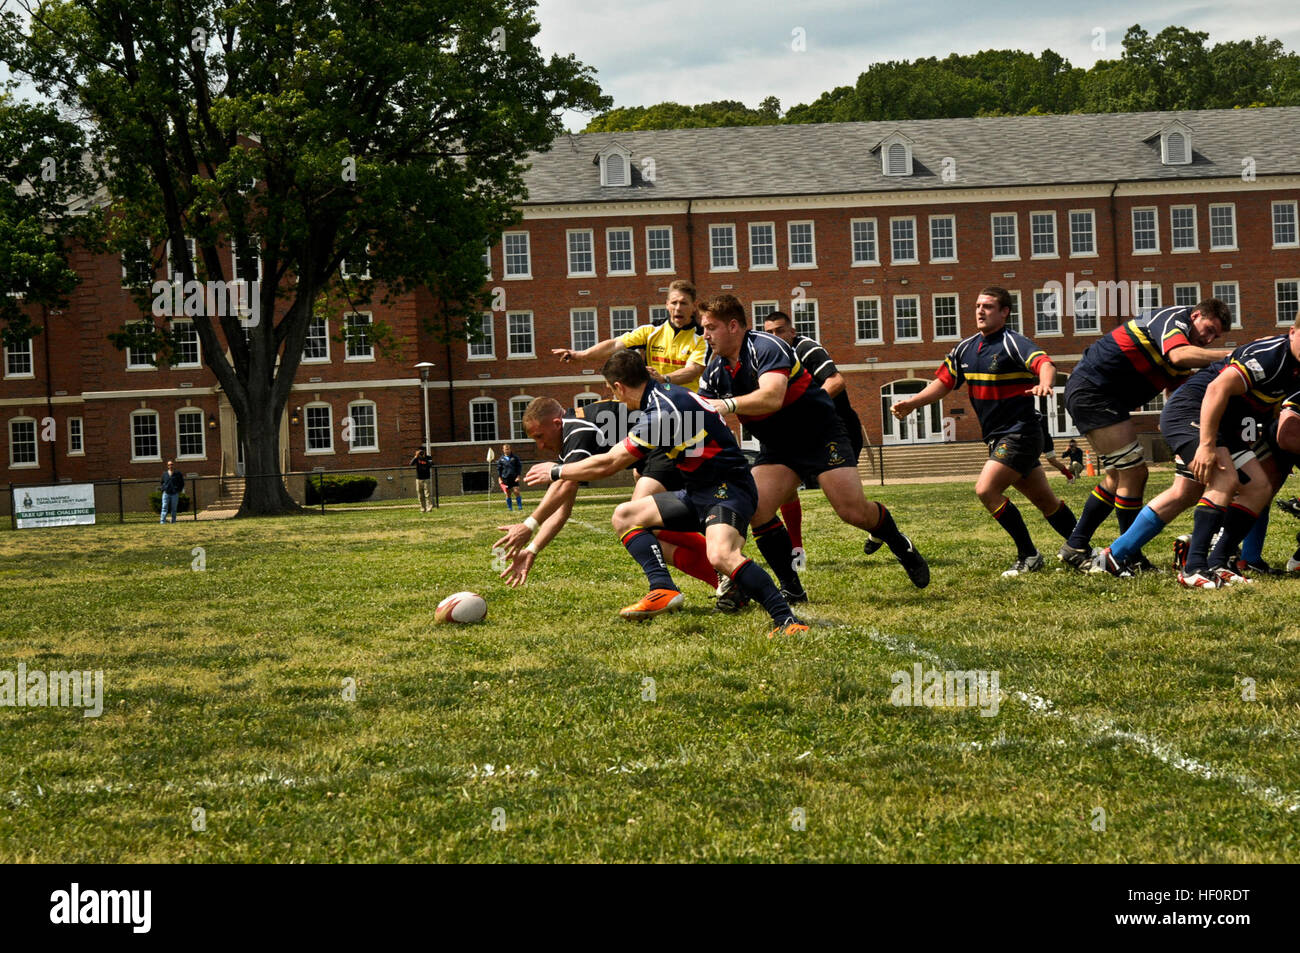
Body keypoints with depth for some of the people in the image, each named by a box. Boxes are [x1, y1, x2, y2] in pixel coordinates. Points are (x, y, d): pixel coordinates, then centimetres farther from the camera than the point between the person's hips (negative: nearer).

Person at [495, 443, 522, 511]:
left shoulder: (515, 457, 4)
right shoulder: (501, 459, 5)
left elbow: (519, 466, 6)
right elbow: (498, 469, 8)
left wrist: (518, 476, -3)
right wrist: (499, 478, 0)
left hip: (514, 478, -1)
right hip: (505, 479, 1)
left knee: (516, 492, -9)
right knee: (508, 494, 4)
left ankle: (520, 508, -4)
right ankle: (510, 509, 11)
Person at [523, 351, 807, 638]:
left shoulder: (663, 412, -21)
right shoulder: (664, 392, 8)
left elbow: (607, 464, -14)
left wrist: (556, 471, 0)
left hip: (728, 488, -10)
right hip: (697, 493, 10)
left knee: (720, 554, -36)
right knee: (624, 515, 4)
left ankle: (787, 620, -31)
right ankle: (663, 590, -12)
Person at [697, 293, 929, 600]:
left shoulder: (766, 347, -23)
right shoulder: (715, 372, 1)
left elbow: (771, 397, -39)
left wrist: (727, 405, -48)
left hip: (821, 435, -7)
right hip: (776, 448, 7)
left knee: (853, 511, -14)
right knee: (755, 509, -16)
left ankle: (902, 547, 17)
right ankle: (792, 590, -5)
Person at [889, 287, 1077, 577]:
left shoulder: (1012, 343, -13)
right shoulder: (966, 348, 10)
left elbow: (1045, 363, -29)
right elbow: (943, 382, 13)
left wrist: (1044, 384, -52)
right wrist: (911, 403, -2)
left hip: (1020, 431, -7)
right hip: (997, 437, 7)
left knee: (986, 489, -19)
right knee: (1046, 500, 13)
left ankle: (1029, 555, -10)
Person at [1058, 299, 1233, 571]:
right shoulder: (1174, 318, -11)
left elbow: (1179, 383, 13)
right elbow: (1179, 355, -33)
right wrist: (1230, 355, -31)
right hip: (1091, 391, -11)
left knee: (1118, 477, 17)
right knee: (1134, 472, -9)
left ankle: (1075, 546, 22)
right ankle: (1131, 556, -2)